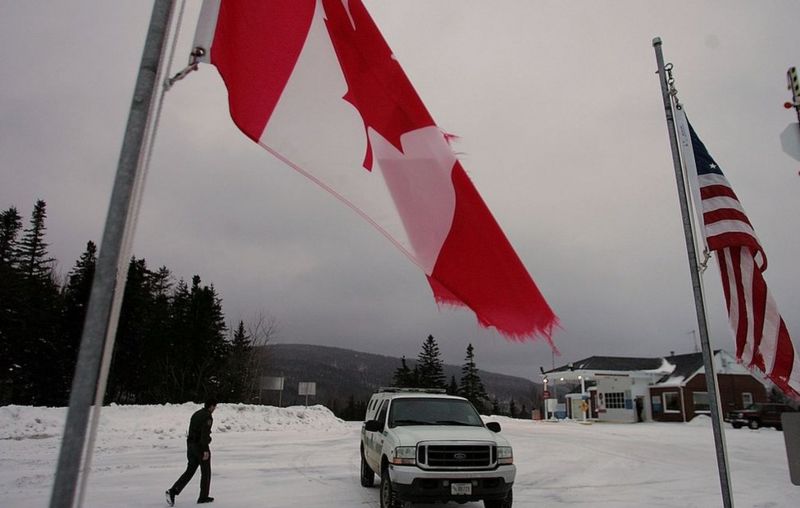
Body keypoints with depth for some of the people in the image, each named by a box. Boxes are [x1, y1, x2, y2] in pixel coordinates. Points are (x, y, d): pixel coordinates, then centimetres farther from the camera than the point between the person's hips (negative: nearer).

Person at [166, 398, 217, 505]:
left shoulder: (195, 414, 13)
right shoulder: (208, 417, -15)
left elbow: (191, 431, 18)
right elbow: (205, 433, -24)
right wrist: (206, 450, -26)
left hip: (191, 445, 8)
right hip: (201, 446, -8)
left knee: (190, 471, 12)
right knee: (206, 472, 8)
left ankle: (173, 491, -3)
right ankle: (203, 497, 15)